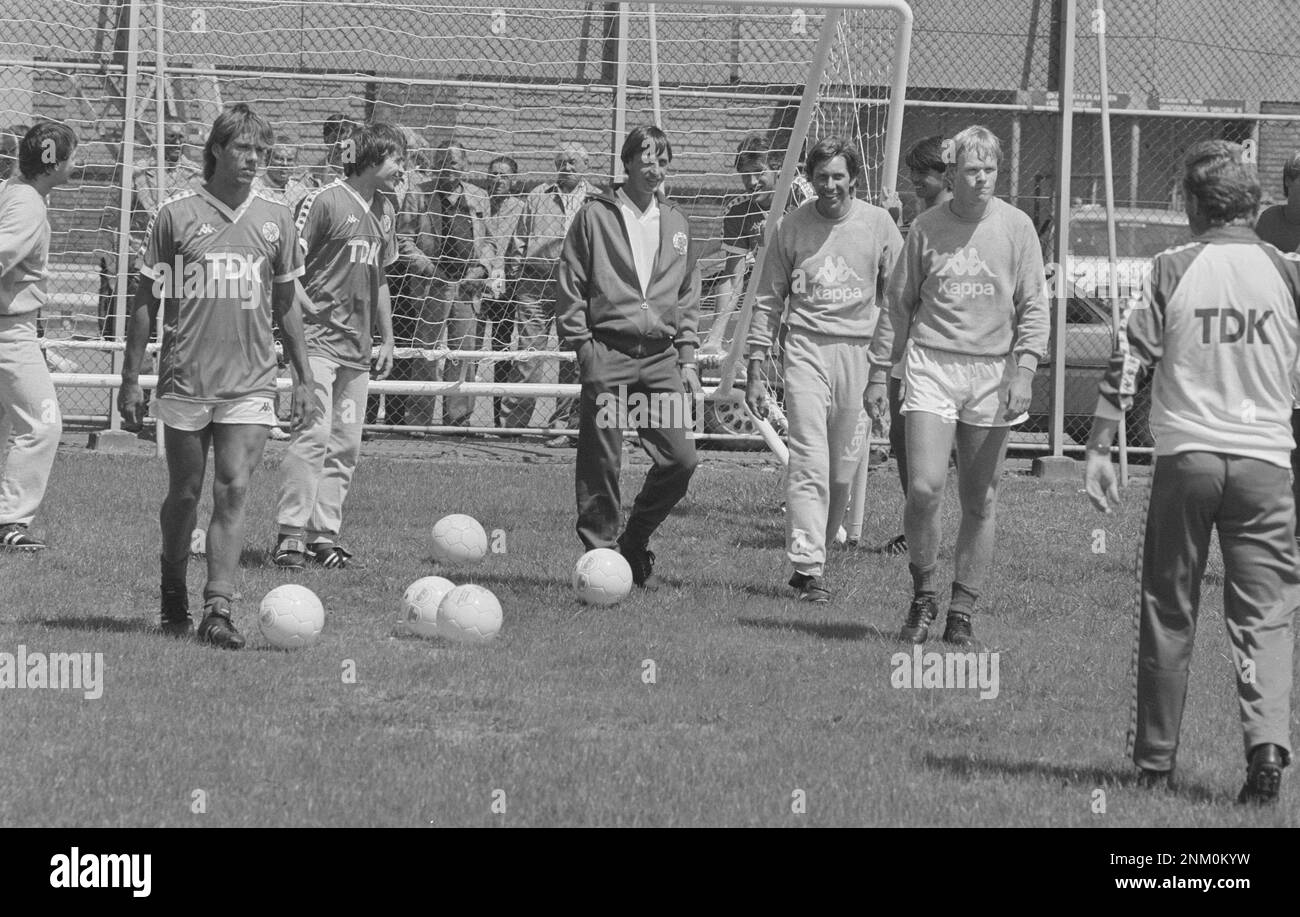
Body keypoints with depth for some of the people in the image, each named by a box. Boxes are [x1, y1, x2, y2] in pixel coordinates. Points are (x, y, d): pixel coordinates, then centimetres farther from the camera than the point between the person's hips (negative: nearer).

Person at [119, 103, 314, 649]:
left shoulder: (275, 219, 7)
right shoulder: (177, 215, -1)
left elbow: (286, 305, 16)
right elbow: (147, 300, 4)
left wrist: (302, 377, 13)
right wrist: (131, 378, 2)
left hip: (250, 383, 1)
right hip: (185, 379, -1)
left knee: (234, 493, -9)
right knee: (184, 495, 7)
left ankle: (218, 611, -11)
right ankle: (173, 595, 28)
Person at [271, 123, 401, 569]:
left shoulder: (384, 210, 15)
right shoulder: (325, 202, -8)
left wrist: (386, 338, 24)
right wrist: (295, 327, -16)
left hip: (357, 347, 8)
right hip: (319, 338, -8)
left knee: (346, 444, 5)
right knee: (314, 434, -15)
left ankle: (325, 533, 9)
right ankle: (292, 534, -13)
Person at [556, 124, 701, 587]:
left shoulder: (676, 223, 14)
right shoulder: (596, 215, 1)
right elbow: (569, 285, 1)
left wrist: (687, 357, 12)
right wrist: (583, 347, -6)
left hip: (660, 357, 4)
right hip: (608, 353, -4)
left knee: (680, 458, -4)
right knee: (601, 464, -3)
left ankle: (634, 543, 14)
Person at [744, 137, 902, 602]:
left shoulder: (878, 224, 4)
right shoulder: (793, 226, 3)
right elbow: (769, 300, 9)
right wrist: (756, 369, 5)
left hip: (859, 350, 1)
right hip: (806, 349, -1)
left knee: (844, 467, 5)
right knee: (809, 462, -11)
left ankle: (816, 550, 21)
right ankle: (808, 567, -14)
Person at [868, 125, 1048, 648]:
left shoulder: (1016, 227, 4)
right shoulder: (926, 228, 5)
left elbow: (1034, 306, 4)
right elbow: (899, 304, 11)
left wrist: (1023, 369, -7)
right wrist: (880, 373, 8)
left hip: (992, 374, 1)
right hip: (931, 366, 0)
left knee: (980, 502, 3)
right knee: (924, 488, -14)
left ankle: (962, 613, 11)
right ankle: (922, 598, 5)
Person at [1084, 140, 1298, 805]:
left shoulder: (1172, 271, -2)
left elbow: (1126, 364, -4)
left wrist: (1098, 450, 1)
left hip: (1185, 456, 0)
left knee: (1168, 615, 11)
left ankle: (1155, 759, 16)